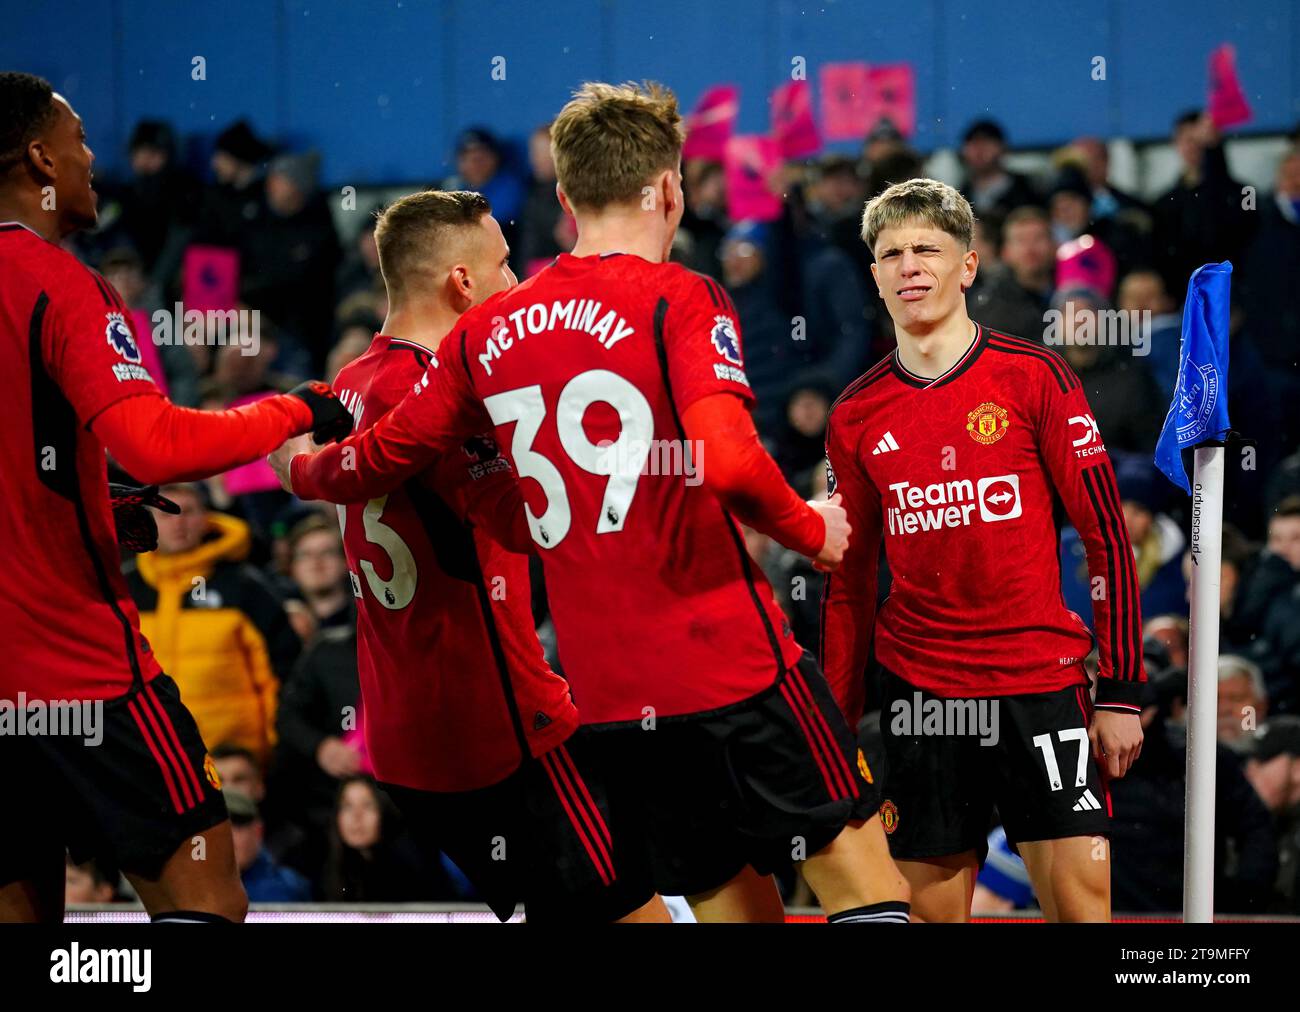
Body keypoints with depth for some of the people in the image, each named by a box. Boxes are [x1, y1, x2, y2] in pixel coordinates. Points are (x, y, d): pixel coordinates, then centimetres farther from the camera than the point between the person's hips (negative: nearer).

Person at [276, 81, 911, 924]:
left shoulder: (489, 330, 9)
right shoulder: (680, 300, -8)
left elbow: (375, 464, 16)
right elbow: (727, 461, -22)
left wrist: (302, 467, 37)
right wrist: (810, 529, -4)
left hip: (607, 696, 6)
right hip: (732, 662, -6)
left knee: (734, 907, 13)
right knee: (865, 883, -1)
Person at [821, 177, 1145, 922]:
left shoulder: (1034, 378, -2)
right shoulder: (856, 417, 8)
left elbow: (1107, 537, -2)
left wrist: (1121, 691, -7)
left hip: (1042, 683, -3)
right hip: (919, 691, 3)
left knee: (1082, 898, -12)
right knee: (931, 908, 1)